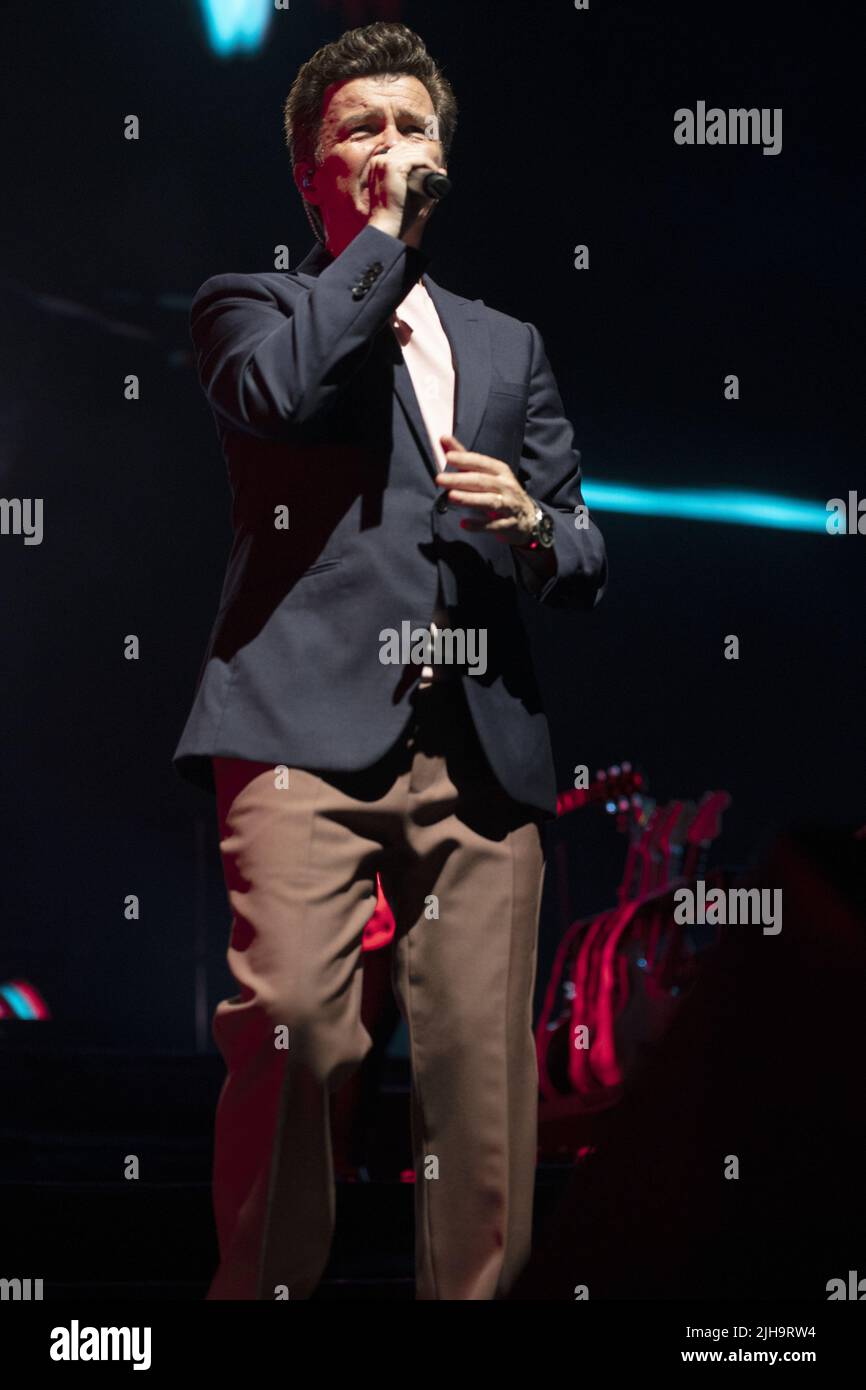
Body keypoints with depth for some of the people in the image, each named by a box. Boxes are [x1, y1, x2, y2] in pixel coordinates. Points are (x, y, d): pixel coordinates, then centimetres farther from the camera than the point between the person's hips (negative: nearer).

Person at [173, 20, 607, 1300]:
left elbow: (585, 564, 25)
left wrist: (532, 529, 1)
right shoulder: (249, 306, 16)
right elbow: (281, 391, -10)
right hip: (311, 725, -4)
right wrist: (383, 236, 2)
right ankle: (264, 1287, -8)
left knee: (483, 1070, -4)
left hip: (483, 749, 4)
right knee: (293, 1023, -21)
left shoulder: (508, 347, 28)